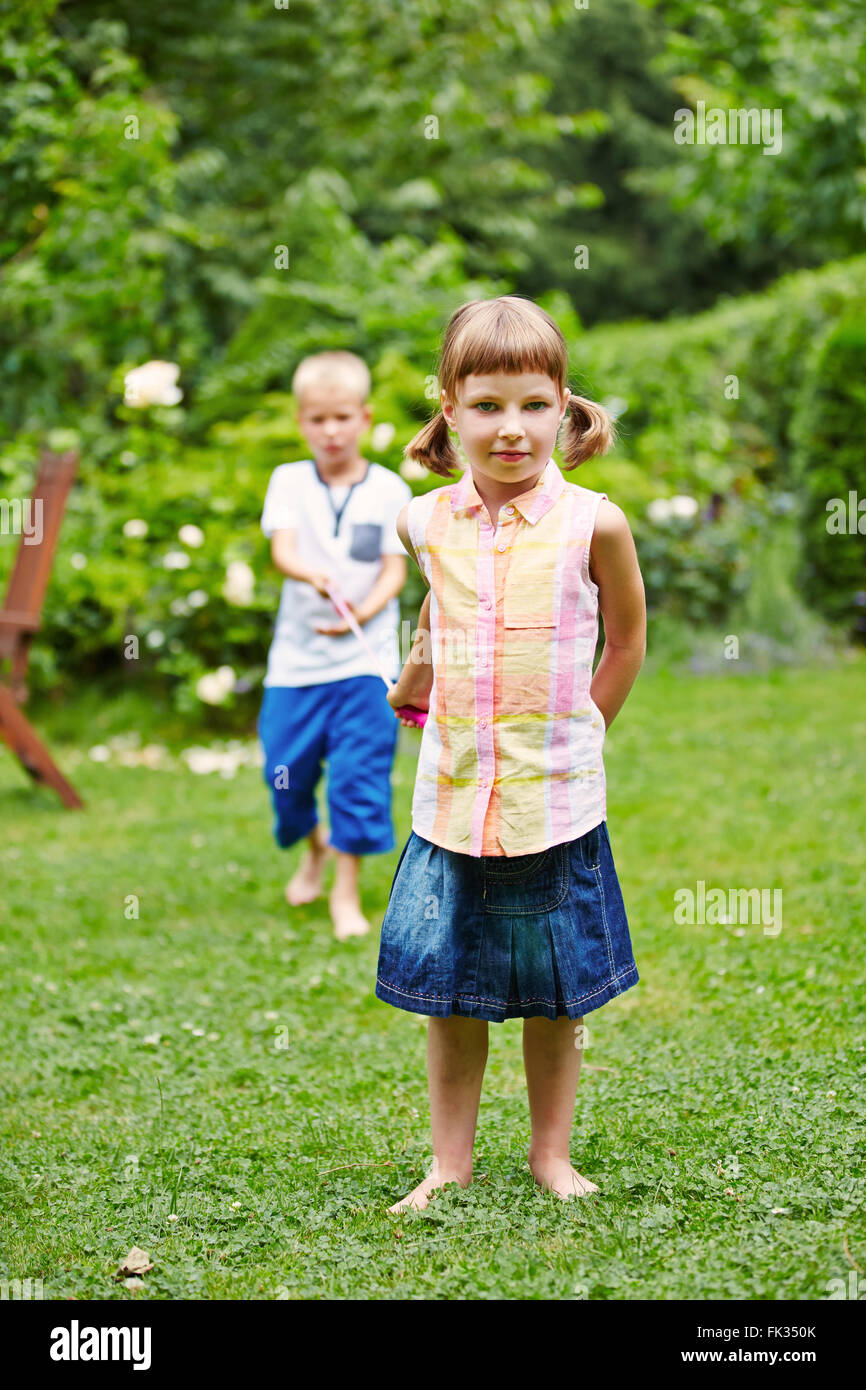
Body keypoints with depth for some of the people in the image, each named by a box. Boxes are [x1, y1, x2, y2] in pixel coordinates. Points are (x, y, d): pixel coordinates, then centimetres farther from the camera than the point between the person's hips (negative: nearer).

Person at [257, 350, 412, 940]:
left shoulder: (388, 490, 2)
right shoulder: (289, 481, 4)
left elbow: (395, 570, -2)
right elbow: (281, 549, -10)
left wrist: (363, 612, -21)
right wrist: (310, 574, -33)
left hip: (365, 656, -1)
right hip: (296, 656, 2)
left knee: (360, 775, -6)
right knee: (286, 773, 5)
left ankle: (347, 891, 6)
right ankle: (316, 848, 36)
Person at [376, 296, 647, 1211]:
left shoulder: (592, 523, -9)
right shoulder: (426, 523, -1)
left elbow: (627, 640, 5)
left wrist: (572, 735, 7)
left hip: (556, 800, -2)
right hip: (450, 797, 2)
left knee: (554, 996, 9)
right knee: (447, 994, 7)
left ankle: (550, 1153, 25)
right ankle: (450, 1161, 19)